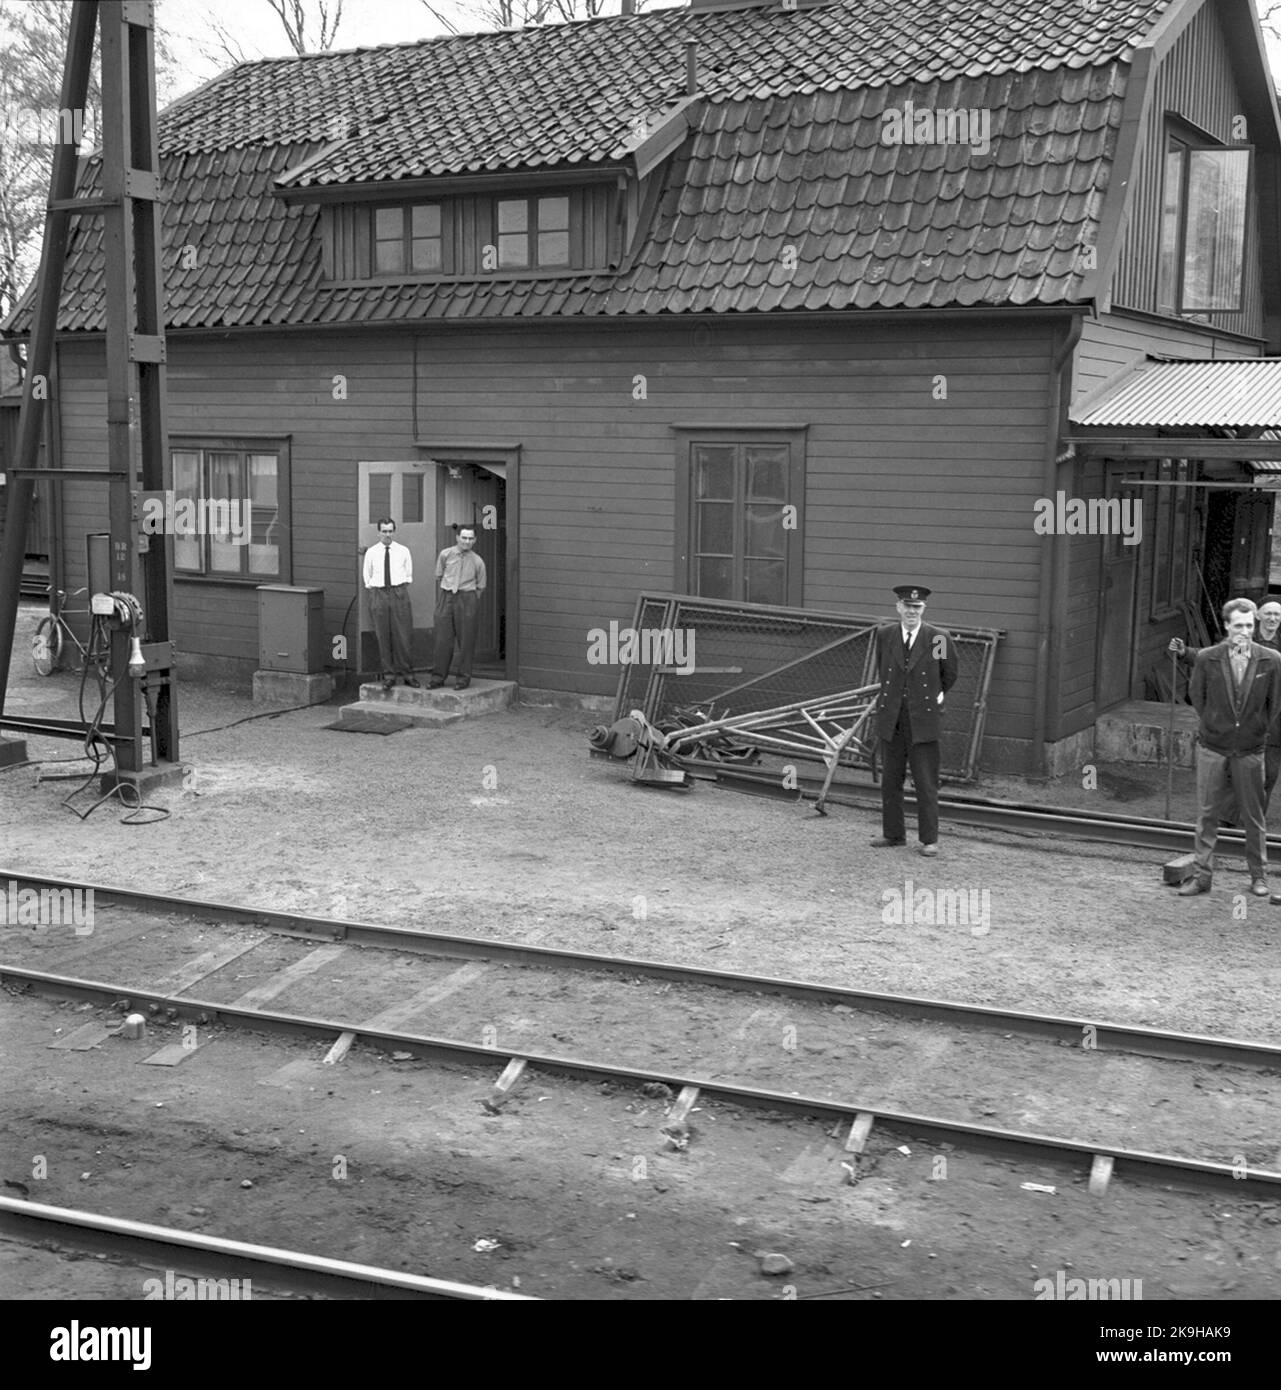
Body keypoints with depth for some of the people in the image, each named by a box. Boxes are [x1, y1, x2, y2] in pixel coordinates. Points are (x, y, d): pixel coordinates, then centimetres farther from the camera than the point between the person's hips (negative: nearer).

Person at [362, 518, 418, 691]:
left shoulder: (403, 551, 6)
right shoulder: (371, 553, 7)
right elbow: (367, 578, 13)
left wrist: (400, 591, 5)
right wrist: (374, 596, 5)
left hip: (399, 592, 0)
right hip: (378, 593, 0)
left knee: (404, 634, -2)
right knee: (383, 636, 0)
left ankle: (407, 673, 7)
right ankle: (388, 675, 6)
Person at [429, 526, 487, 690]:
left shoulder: (477, 562, 1)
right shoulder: (445, 554, 3)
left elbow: (480, 587, 9)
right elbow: (438, 576, 15)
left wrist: (470, 601, 5)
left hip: (466, 598, -1)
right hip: (446, 597, 1)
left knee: (466, 640, 1)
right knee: (443, 639, 1)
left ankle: (463, 678, 9)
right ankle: (438, 676, 8)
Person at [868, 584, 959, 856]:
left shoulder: (938, 639, -6)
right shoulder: (884, 635, 2)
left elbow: (950, 674, 11)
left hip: (923, 721, -3)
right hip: (891, 720, 3)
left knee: (926, 783, -1)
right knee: (890, 780, 10)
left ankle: (929, 839, 7)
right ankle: (893, 833, 22)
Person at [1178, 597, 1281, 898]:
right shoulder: (1207, 658, -4)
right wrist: (1211, 725, 6)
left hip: (1249, 751, 0)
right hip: (1212, 748, 0)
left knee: (1253, 817, 8)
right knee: (1207, 814, 5)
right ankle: (1202, 875, 13)